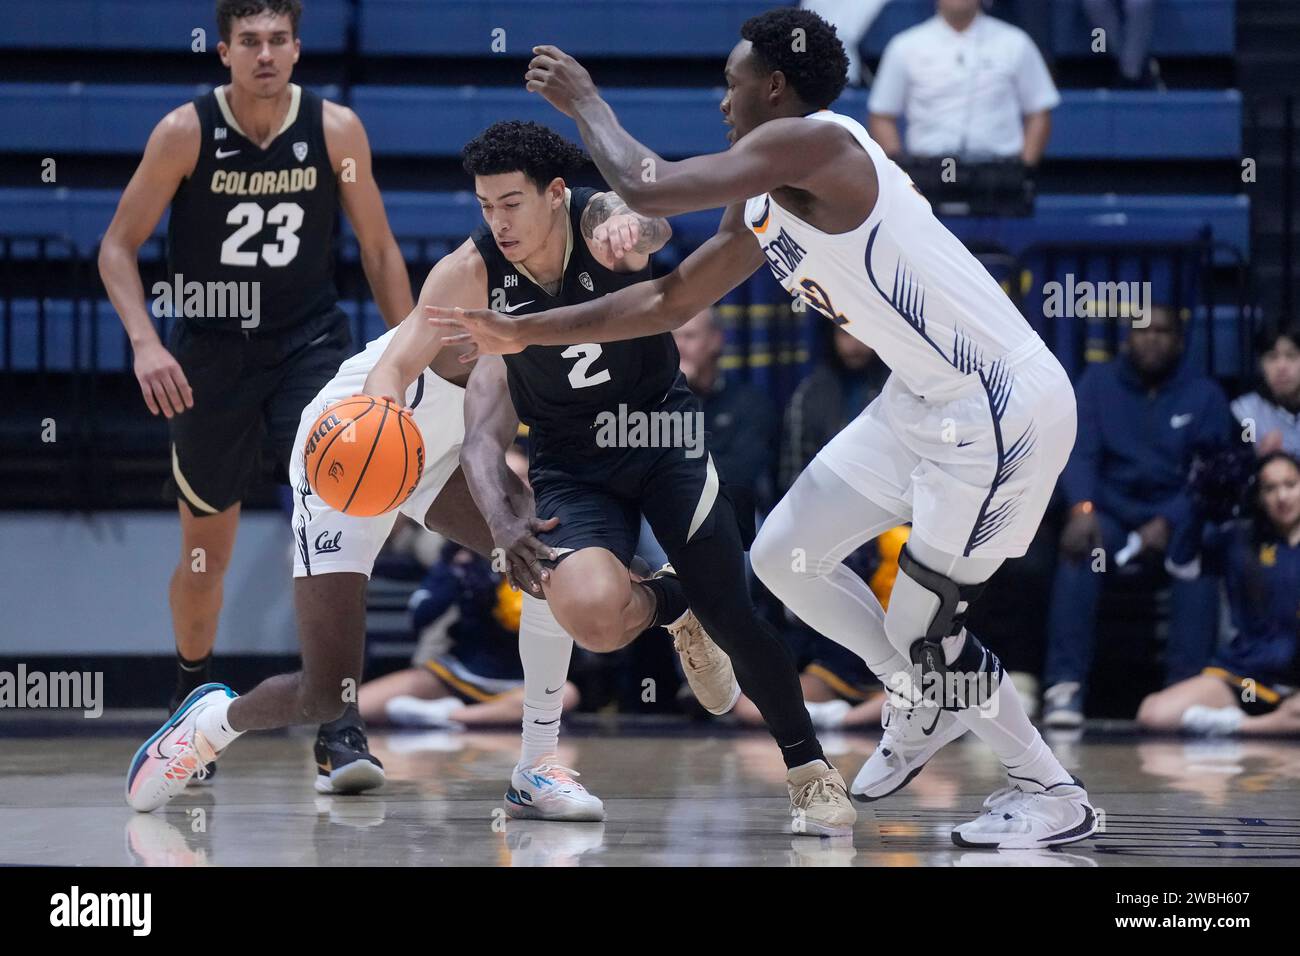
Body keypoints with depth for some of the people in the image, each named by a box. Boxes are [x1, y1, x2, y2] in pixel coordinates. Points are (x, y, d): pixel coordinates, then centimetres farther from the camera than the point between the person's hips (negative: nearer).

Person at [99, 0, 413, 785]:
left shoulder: (337, 129, -8)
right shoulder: (186, 132, -12)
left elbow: (379, 248, 2)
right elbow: (119, 246, -6)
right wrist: (145, 342, -21)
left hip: (311, 339, 0)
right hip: (212, 346, 0)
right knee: (207, 544, 12)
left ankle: (339, 720, -14)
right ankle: (193, 700, 36)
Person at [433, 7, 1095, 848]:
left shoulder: (813, 144, -18)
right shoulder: (763, 212, 12)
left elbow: (647, 187, -23)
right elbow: (668, 302, 22)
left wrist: (584, 100, -6)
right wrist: (524, 332, 23)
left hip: (1003, 406, -10)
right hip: (928, 401, 10)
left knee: (923, 631, -4)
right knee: (784, 557, 13)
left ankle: (1054, 795, 14)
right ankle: (927, 708, 32)